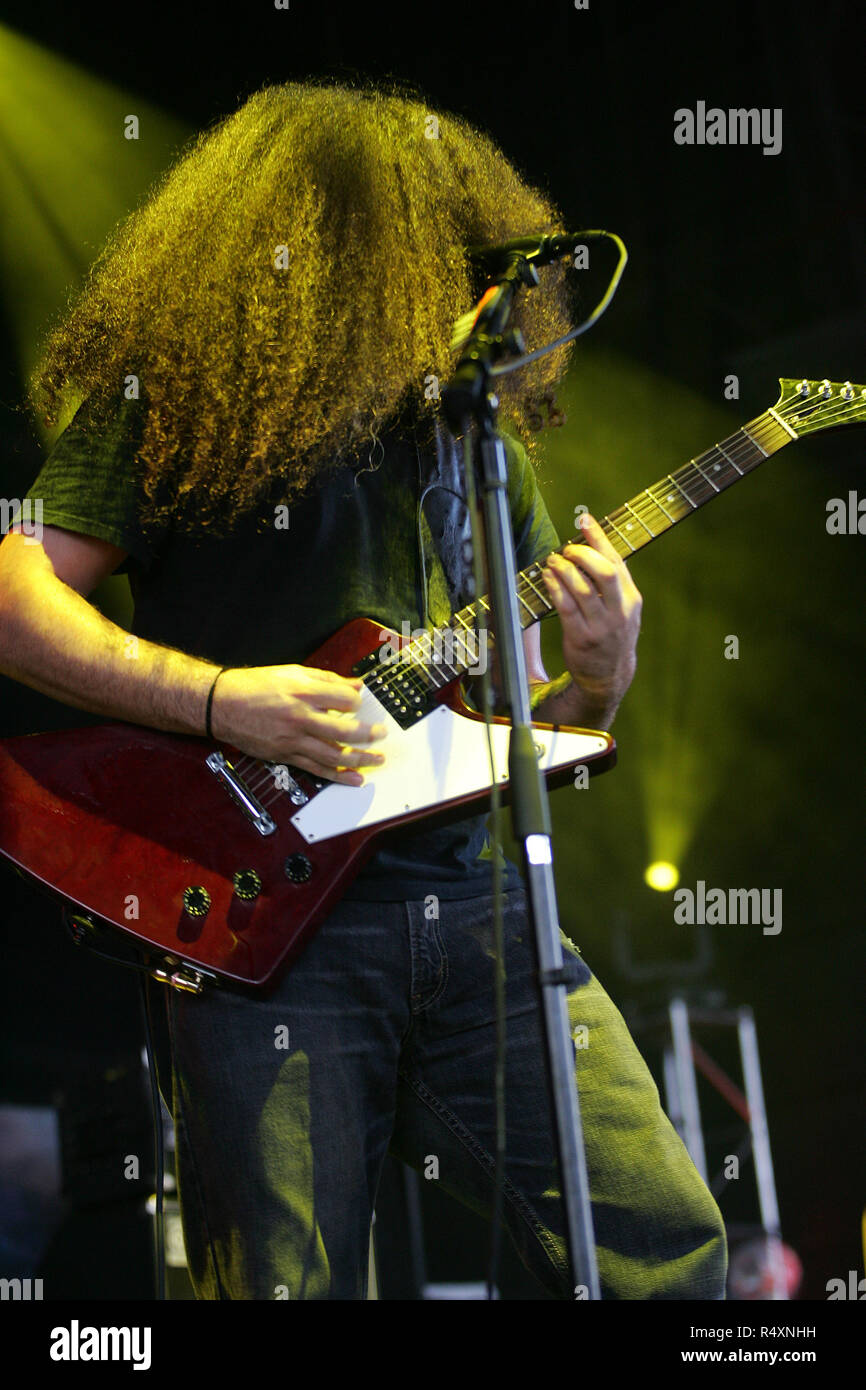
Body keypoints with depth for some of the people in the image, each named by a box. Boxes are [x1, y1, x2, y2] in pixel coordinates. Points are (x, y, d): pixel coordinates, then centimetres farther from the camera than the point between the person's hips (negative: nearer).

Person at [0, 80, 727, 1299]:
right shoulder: (166, 405, 2)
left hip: (472, 906, 5)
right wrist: (218, 699, -17)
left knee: (668, 1246, -4)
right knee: (290, 1282, -3)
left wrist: (600, 676, 0)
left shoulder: (475, 437, 19)